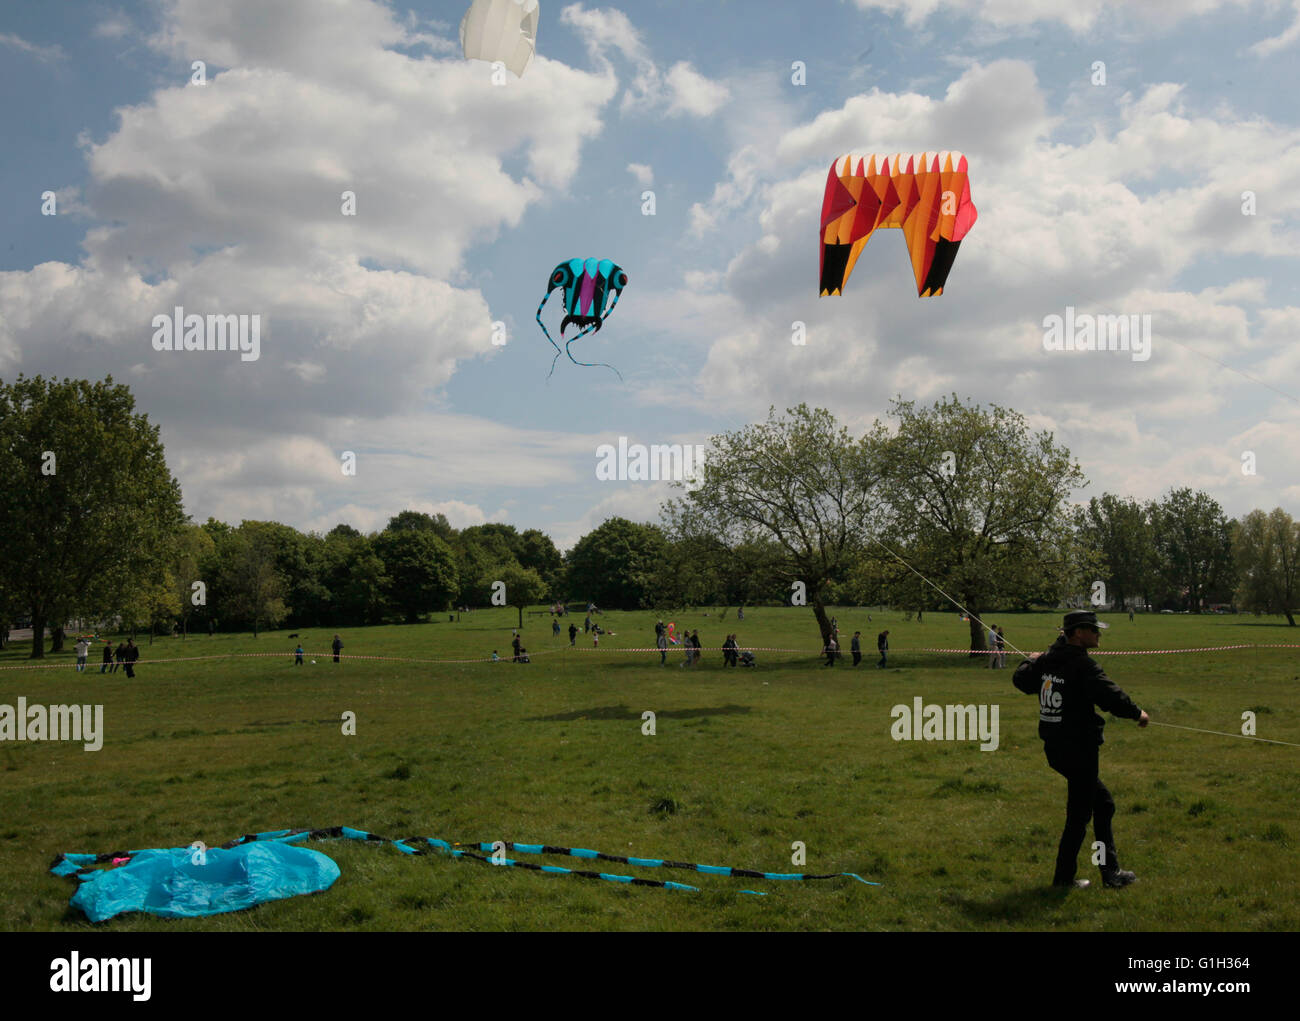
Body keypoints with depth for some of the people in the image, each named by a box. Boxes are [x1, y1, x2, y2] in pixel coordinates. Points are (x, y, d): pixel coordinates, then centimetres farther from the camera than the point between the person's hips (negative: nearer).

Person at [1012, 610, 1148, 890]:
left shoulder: (1046, 660, 7)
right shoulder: (1083, 665, -20)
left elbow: (1021, 679, 23)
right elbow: (1110, 696, -28)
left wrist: (1032, 661, 43)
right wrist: (1137, 714, -11)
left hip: (1055, 748, 9)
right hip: (1078, 750, -9)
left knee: (1103, 803, 21)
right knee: (1079, 814, 4)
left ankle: (1110, 870, 27)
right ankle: (1064, 877, 14)